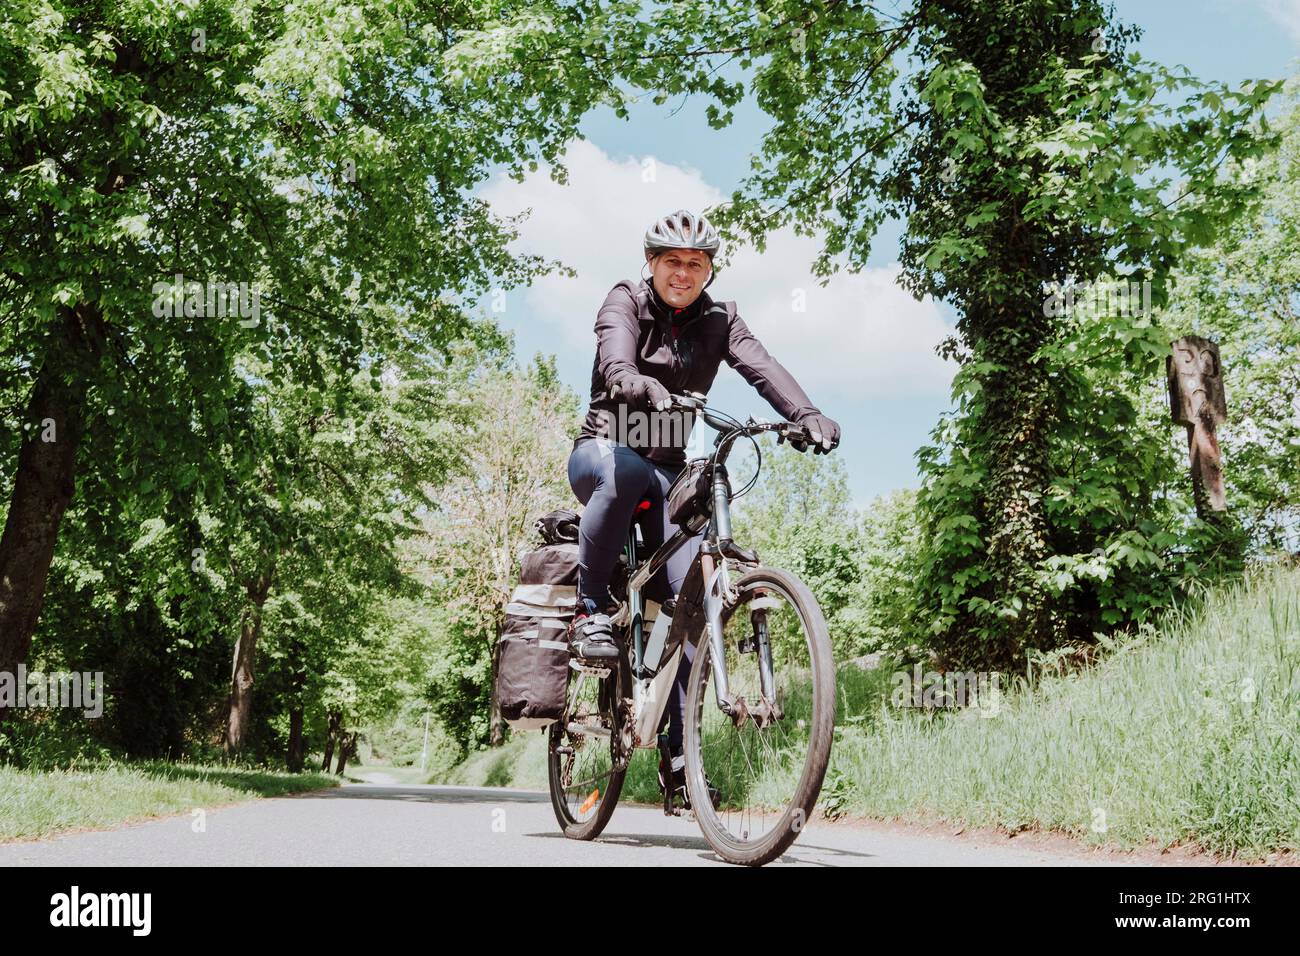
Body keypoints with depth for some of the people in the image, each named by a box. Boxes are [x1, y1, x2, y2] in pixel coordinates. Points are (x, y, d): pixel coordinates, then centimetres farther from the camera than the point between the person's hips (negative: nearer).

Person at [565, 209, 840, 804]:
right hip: (603, 449, -3)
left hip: (667, 470, 3)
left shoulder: (718, 321, 4)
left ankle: (679, 752, -8)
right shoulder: (626, 301, -5)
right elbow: (615, 356, -27)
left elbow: (761, 367, -15)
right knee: (627, 472, -42)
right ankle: (592, 609, -24)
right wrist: (635, 383, -51)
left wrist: (806, 414, -35)